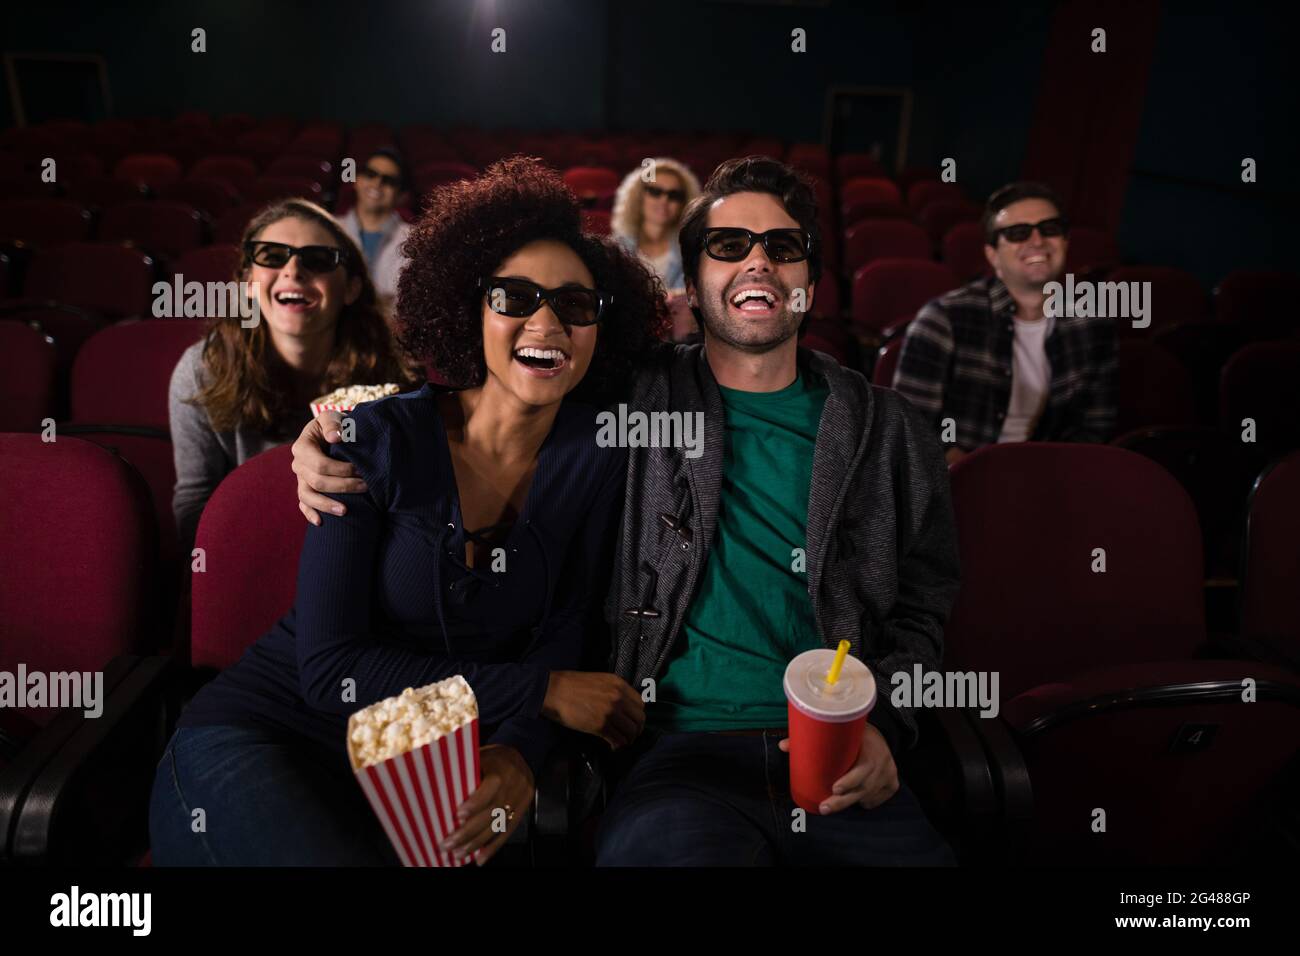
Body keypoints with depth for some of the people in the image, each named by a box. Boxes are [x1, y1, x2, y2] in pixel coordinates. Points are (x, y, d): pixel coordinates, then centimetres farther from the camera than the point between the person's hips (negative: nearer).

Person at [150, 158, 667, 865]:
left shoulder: (594, 454, -3)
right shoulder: (379, 437, -12)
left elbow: (562, 629, -2)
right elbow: (330, 669, -15)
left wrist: (519, 752, -22)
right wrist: (544, 694, -17)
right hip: (266, 737, -1)